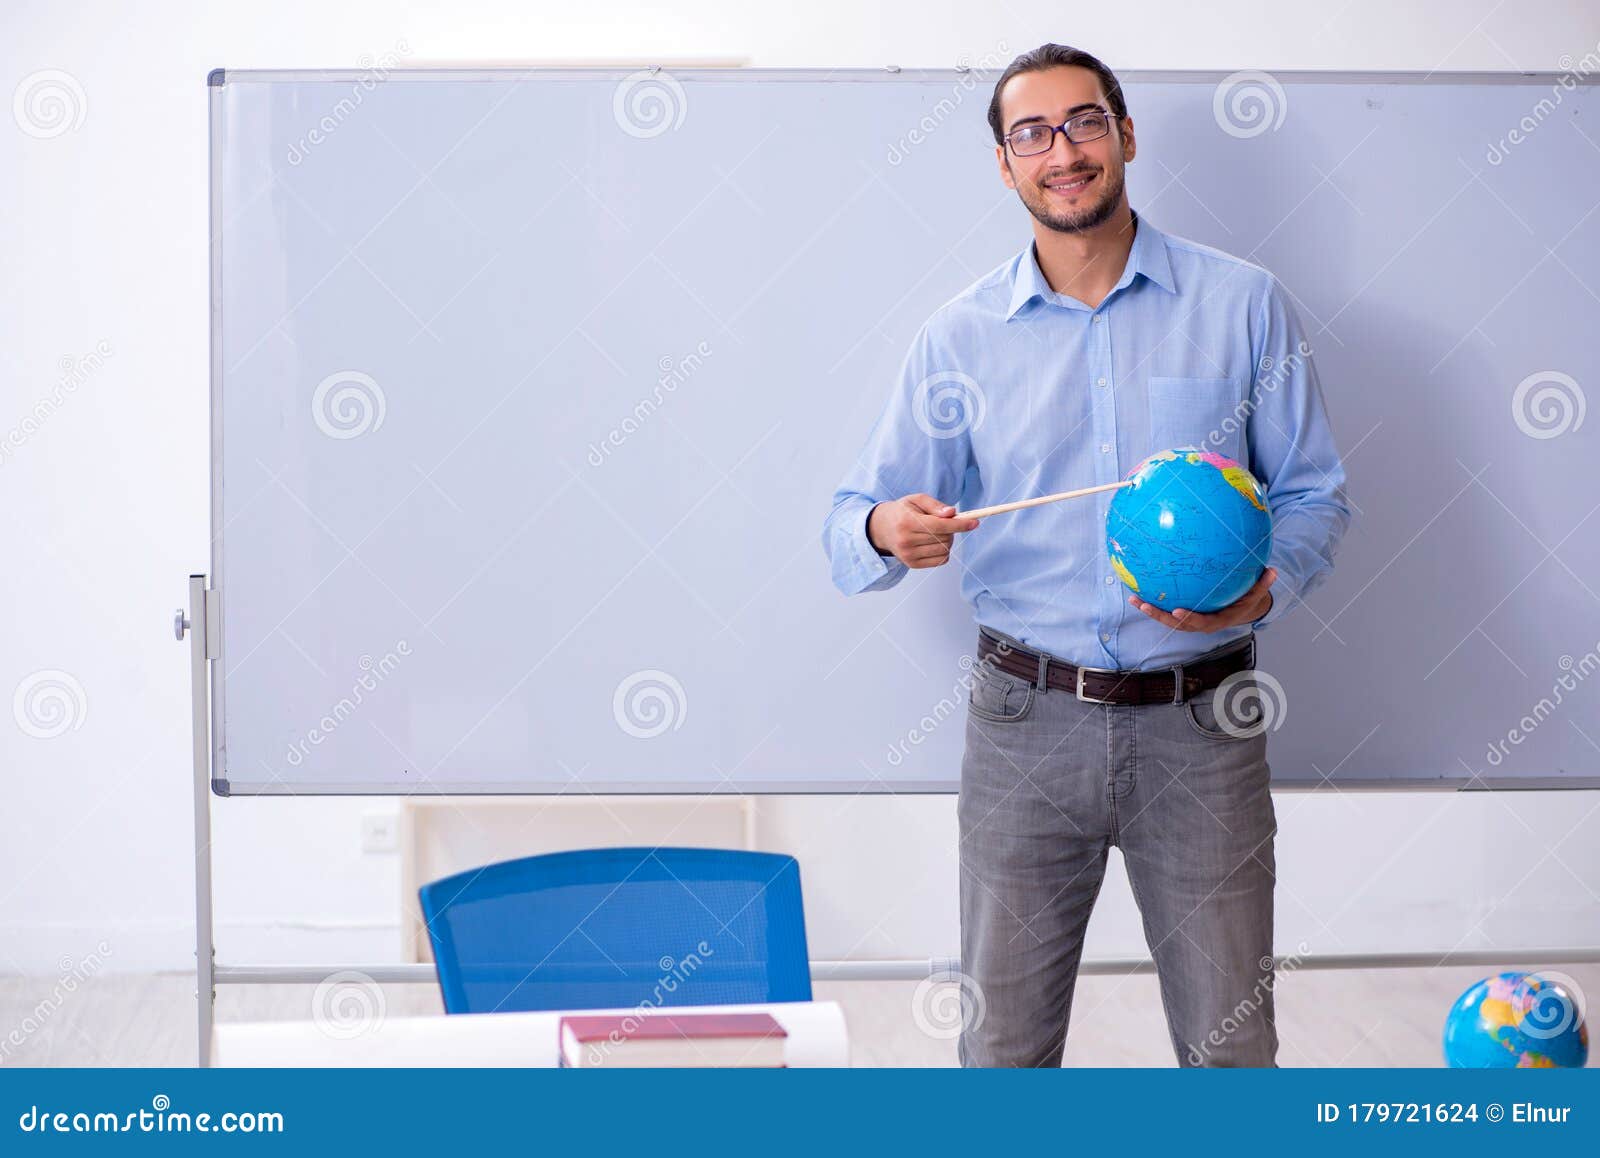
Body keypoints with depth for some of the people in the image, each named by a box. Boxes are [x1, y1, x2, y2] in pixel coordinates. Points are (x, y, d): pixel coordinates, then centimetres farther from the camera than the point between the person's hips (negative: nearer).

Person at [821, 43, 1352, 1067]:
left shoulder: (1244, 305, 1)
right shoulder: (961, 336, 4)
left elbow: (1315, 495, 4)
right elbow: (854, 523, 5)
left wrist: (1265, 589, -16)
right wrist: (888, 533, -19)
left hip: (1198, 723, -1)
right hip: (1027, 721, 1)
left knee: (1232, 1042, 7)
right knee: (1005, 1042, 8)